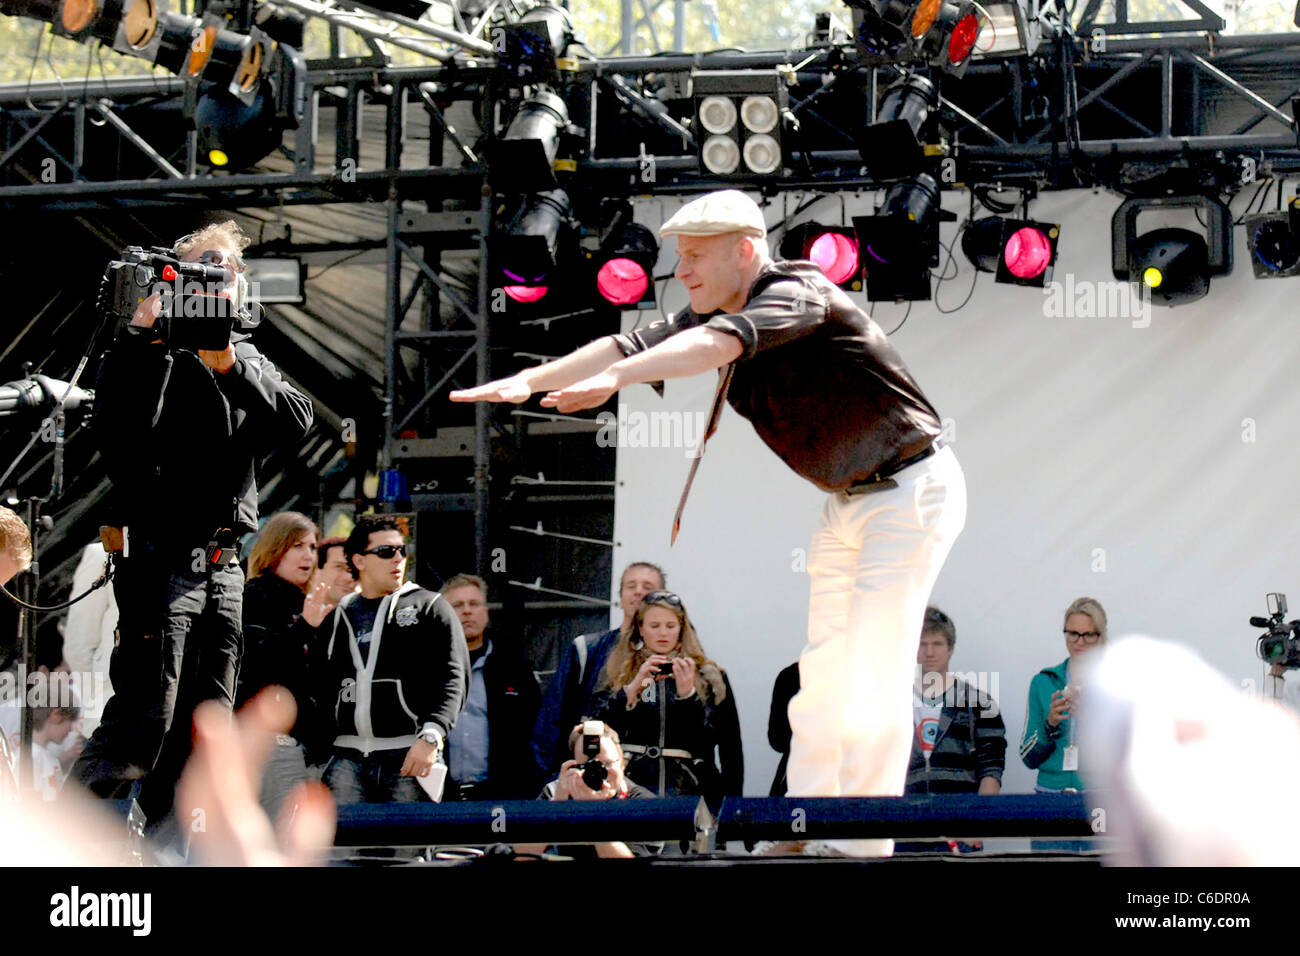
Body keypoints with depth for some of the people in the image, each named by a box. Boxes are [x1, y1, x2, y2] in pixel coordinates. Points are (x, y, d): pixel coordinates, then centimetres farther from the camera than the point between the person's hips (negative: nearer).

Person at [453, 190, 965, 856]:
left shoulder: (797, 295, -24)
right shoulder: (711, 315, 2)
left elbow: (720, 342, -42)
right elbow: (632, 346, -9)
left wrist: (615, 379, -56)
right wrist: (531, 379, -25)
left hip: (911, 491, -9)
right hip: (848, 500, 9)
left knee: (879, 669, -12)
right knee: (820, 669, 10)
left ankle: (866, 844, -10)